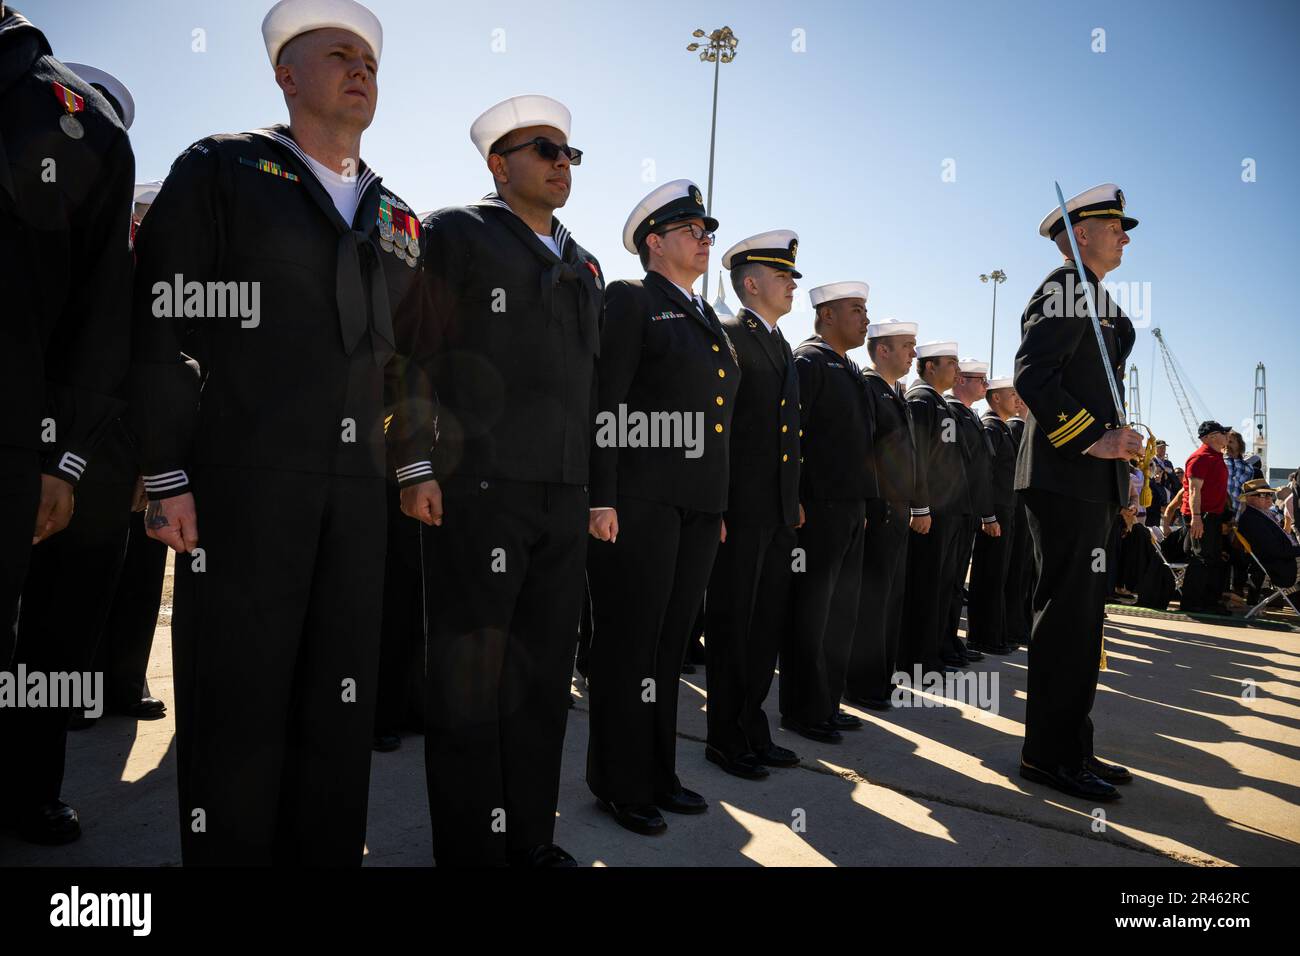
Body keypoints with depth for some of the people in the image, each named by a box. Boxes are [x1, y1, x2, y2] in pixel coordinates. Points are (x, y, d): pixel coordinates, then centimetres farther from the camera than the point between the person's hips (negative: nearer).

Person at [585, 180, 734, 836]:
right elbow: (605, 403, -11)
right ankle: (620, 782, 15)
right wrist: (601, 500, -18)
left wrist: (719, 508, 18)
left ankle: (657, 771, 25)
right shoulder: (630, 300, -2)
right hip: (642, 501, -7)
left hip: (699, 507, 8)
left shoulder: (707, 319, 22)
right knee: (629, 642, 2)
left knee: (670, 642, 13)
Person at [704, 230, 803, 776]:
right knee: (731, 625, 2)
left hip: (779, 513, 8)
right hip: (740, 510, -8)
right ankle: (726, 738, 15)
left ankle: (752, 729, 25)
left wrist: (795, 503, 16)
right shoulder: (726, 337, -7)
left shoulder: (781, 347, 19)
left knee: (768, 626, 13)